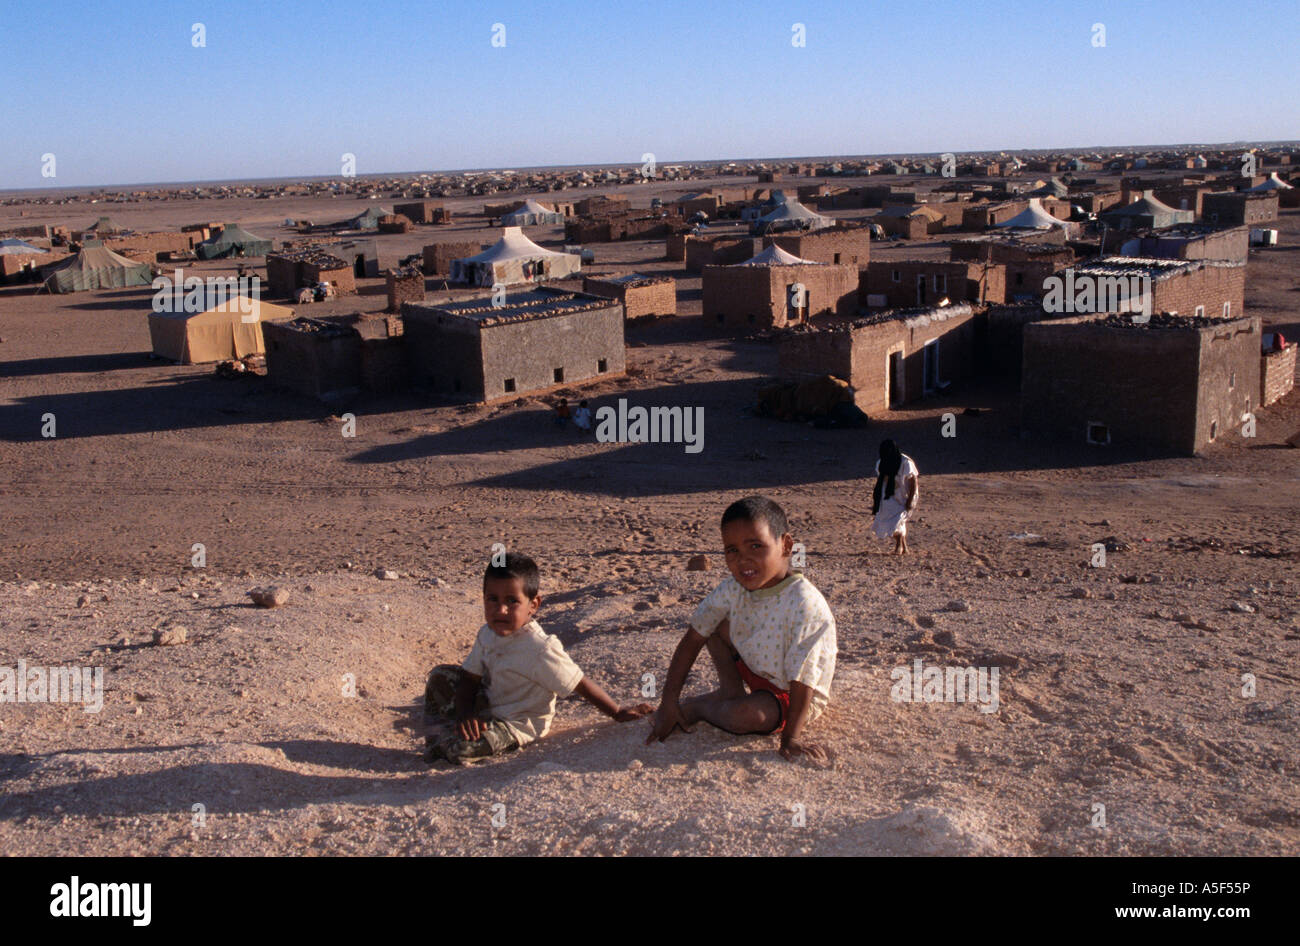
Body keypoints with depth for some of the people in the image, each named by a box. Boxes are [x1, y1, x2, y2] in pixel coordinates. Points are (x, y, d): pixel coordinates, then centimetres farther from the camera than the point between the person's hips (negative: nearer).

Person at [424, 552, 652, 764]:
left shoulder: (539, 649, -31)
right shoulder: (487, 634, -7)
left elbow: (581, 684, -24)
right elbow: (469, 678, -1)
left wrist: (617, 713, -20)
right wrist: (463, 714, -19)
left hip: (517, 725, -8)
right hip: (486, 706, 8)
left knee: (460, 746, -31)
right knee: (441, 674, 3)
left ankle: (444, 743, 1)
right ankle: (435, 732, 12)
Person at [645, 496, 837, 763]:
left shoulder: (805, 605, -34)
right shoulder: (732, 590, -13)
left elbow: (802, 680, -30)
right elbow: (693, 639, -6)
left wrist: (791, 737, -28)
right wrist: (668, 702, -9)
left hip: (790, 697, -6)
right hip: (752, 670, 6)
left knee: (746, 714, -34)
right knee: (716, 622, -6)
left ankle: (698, 706, -2)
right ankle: (730, 693, 5)